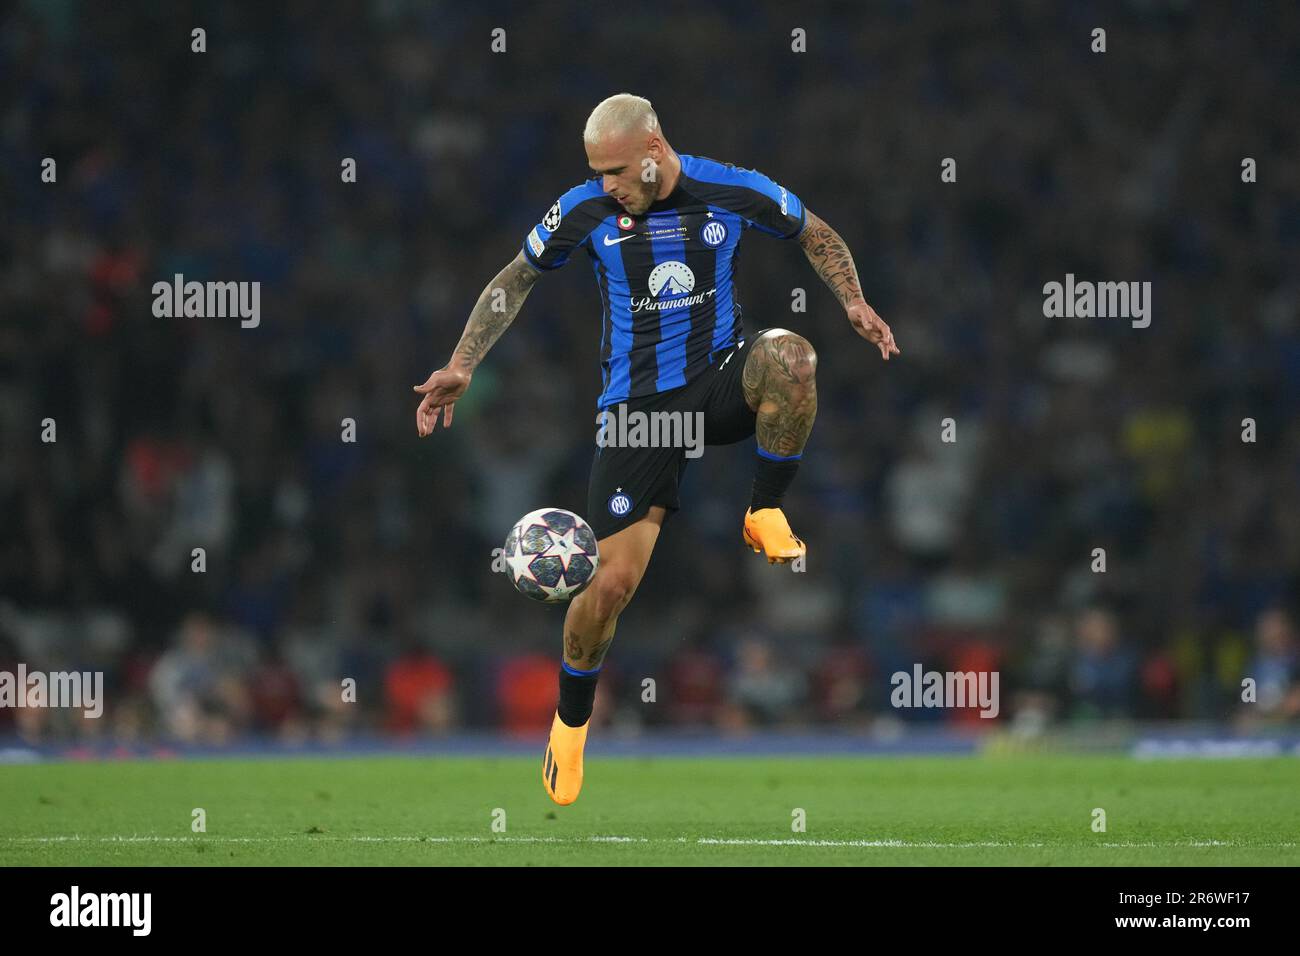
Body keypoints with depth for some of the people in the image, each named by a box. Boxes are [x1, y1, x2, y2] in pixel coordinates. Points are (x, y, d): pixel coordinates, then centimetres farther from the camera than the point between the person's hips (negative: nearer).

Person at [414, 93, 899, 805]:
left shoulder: (733, 192, -6)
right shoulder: (586, 210, -5)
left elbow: (817, 235, 12)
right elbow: (515, 280, 10)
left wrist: (852, 300, -5)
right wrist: (461, 366, 2)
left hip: (719, 382, 0)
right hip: (636, 404, 0)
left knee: (789, 356, -37)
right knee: (612, 581, -10)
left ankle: (765, 518, -15)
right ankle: (570, 721, 18)